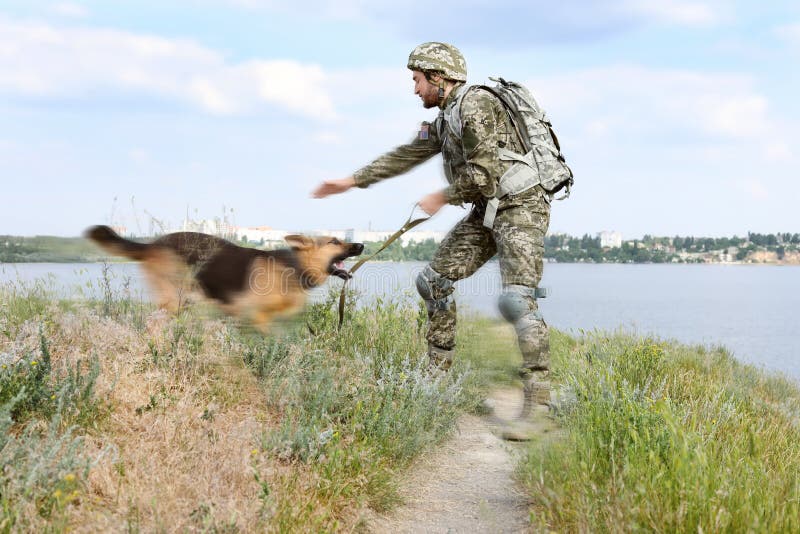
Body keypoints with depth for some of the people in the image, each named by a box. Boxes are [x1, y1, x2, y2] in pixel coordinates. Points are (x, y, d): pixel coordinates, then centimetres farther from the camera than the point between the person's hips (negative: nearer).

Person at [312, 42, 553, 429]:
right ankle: (438, 371, 17)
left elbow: (483, 172, -21)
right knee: (434, 281, 8)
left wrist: (441, 199, -5)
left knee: (516, 299, -22)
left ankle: (538, 401, -21)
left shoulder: (476, 105, -15)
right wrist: (351, 182, 25)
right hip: (486, 212, 10)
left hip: (519, 207, -10)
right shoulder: (443, 119, 15)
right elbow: (404, 157, 23)